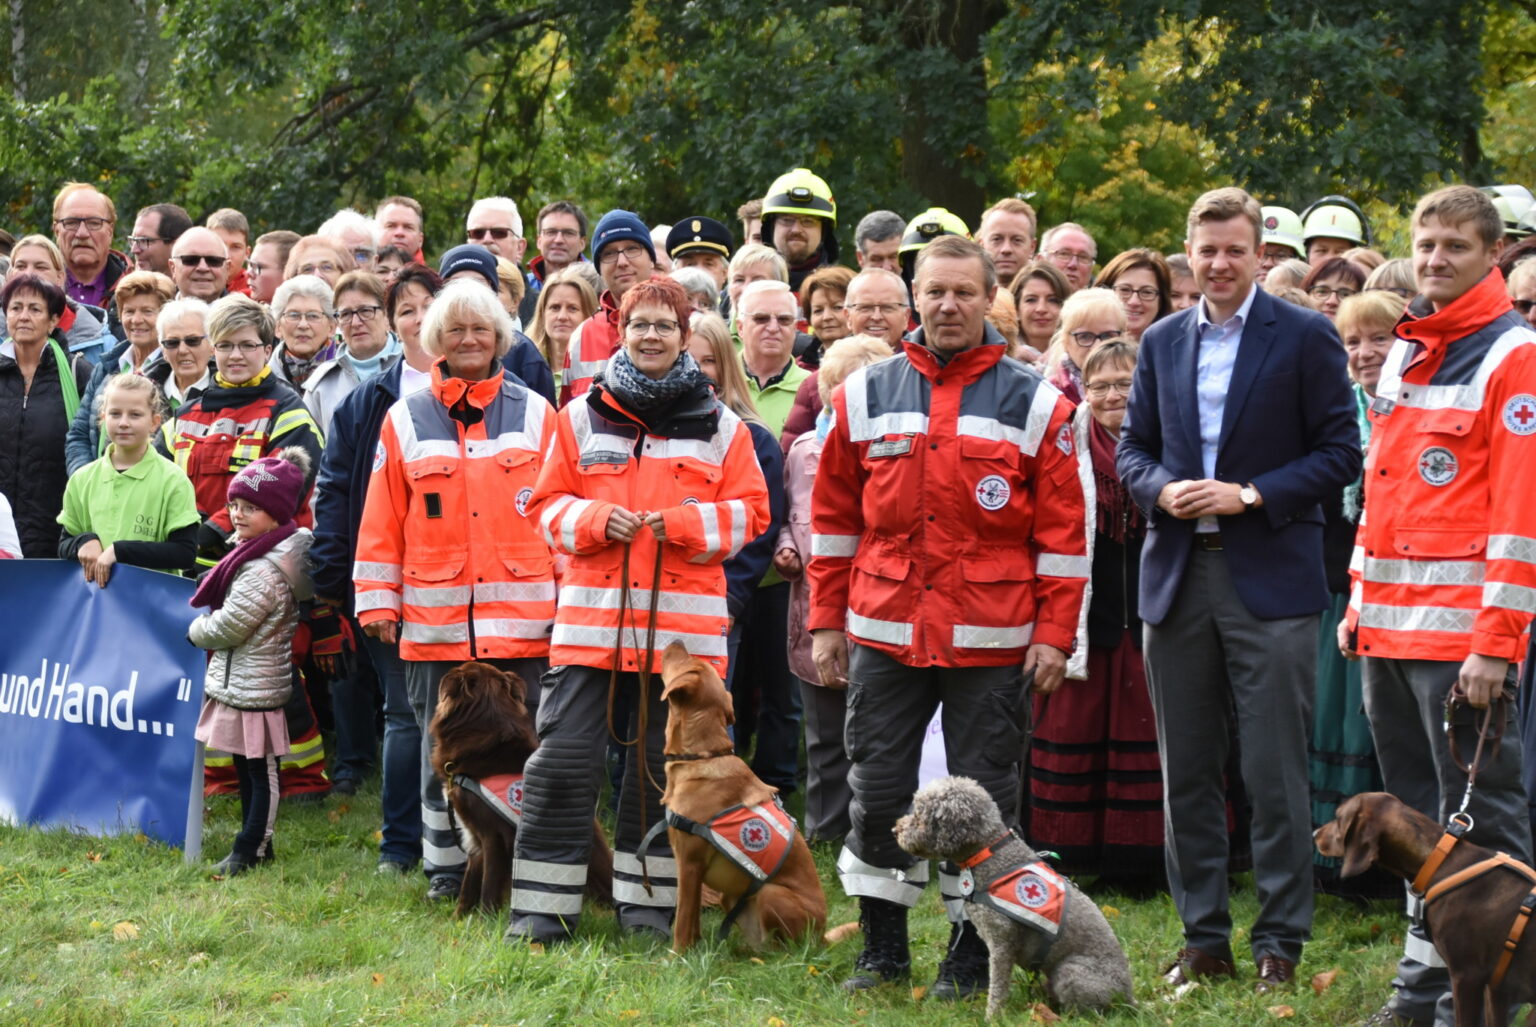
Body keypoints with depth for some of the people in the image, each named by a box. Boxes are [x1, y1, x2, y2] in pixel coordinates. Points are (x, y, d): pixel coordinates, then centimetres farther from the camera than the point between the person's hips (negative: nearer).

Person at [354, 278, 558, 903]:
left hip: (522, 618, -1)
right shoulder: (406, 422, 8)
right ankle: (446, 868, 15)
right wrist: (377, 602, 2)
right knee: (441, 750, 5)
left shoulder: (535, 415, 7)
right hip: (436, 623, 1)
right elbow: (381, 522, 8)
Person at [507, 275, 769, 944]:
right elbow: (548, 502, 9)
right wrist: (597, 520, -11)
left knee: (661, 762, 7)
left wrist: (682, 523, -12)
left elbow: (748, 510, 5)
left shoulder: (718, 423, 8)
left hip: (684, 622, 0)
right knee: (563, 757, -5)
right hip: (592, 614, 0)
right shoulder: (584, 415, 9)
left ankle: (646, 900, 19)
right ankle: (543, 906, 2)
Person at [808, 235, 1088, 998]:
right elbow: (834, 519, 10)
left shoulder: (1033, 404, 1)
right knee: (876, 790, 5)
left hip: (989, 642, -2)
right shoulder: (866, 396, 6)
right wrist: (826, 621, 7)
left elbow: (1063, 529, 1)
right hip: (883, 636, 2)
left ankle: (972, 951, 13)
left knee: (982, 794, 3)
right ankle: (883, 946, 17)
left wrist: (1054, 633, -4)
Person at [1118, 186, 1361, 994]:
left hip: (1269, 576, -4)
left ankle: (1279, 941, 4)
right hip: (1178, 573, 5)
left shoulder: (1305, 337, -1)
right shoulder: (1162, 342, 12)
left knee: (1275, 771, -4)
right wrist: (1161, 490, -6)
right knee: (1186, 770, 8)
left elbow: (1341, 451, -4)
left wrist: (1252, 495, -14)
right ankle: (1203, 937, 16)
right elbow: (1132, 447, 15)